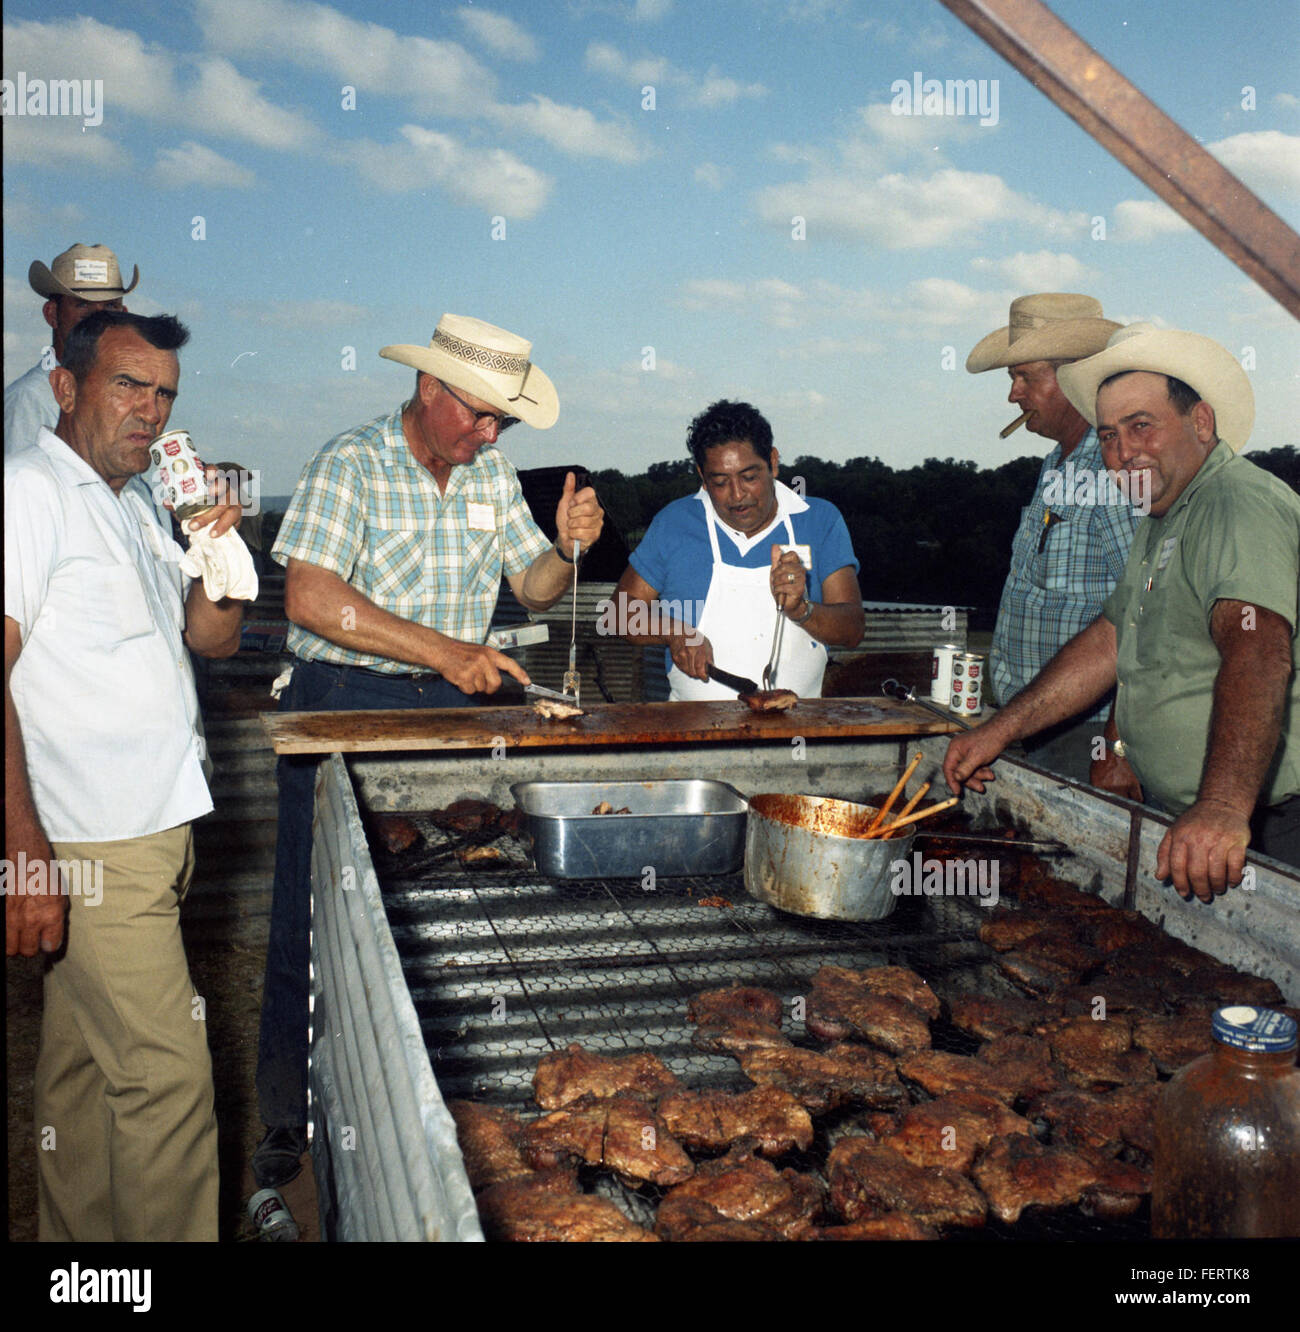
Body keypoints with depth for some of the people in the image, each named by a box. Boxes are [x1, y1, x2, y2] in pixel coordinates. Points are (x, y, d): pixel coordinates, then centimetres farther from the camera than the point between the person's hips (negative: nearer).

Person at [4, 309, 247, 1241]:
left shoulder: (132, 508, 18)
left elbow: (214, 638, 21)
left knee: (86, 1066, 17)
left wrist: (219, 545, 2)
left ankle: (81, 1237, 29)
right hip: (91, 848, -9)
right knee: (167, 1077, -6)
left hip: (154, 832, 9)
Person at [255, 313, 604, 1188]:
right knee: (316, 917, 1)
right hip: (343, 703, -5)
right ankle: (290, 1118, 17)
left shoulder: (492, 476, 9)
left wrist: (568, 548, -10)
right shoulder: (352, 466, -10)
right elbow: (311, 598, -23)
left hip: (450, 706, 5)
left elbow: (535, 588, 13)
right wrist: (443, 650, -29)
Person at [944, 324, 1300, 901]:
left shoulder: (1242, 503, -18)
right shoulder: (1163, 522, 15)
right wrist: (998, 731, 15)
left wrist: (1224, 806, -47)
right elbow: (1110, 643, 21)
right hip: (1182, 821, 9)